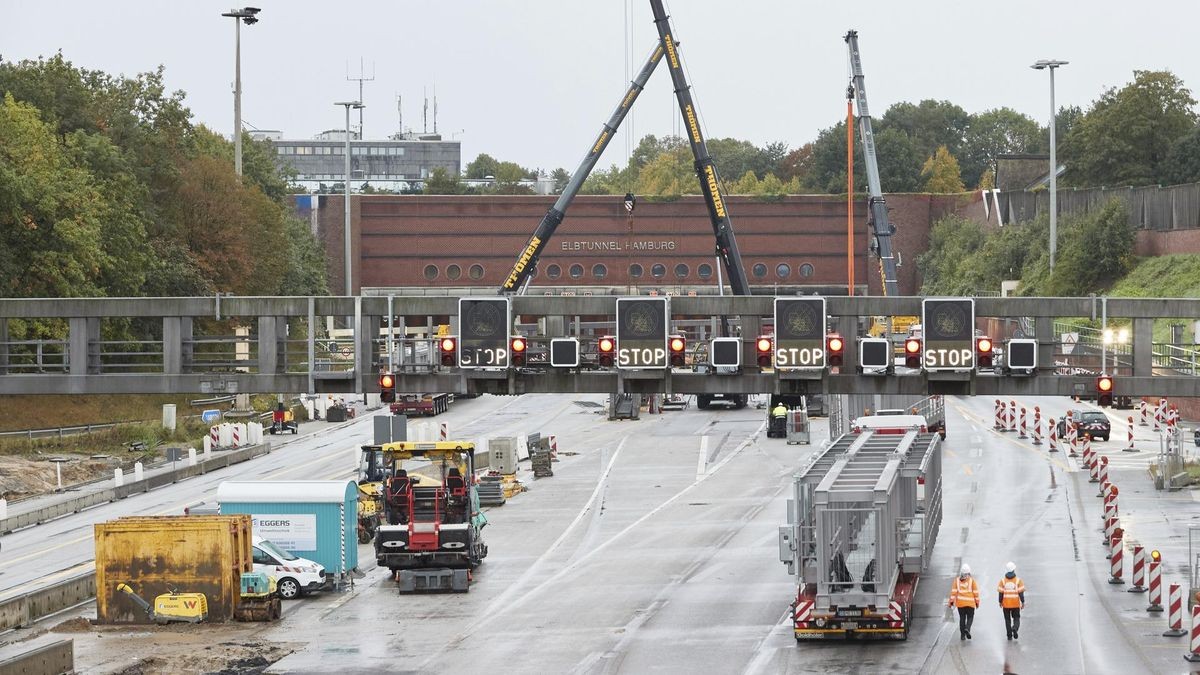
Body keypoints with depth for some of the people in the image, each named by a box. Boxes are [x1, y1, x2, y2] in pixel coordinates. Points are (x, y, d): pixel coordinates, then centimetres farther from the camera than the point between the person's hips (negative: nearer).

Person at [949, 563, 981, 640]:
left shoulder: (957, 580, 1)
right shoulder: (972, 580, -4)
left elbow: (953, 591, -2)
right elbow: (975, 592, -3)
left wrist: (951, 601, 1)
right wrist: (977, 602, 5)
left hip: (960, 603, 2)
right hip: (970, 603, -2)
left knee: (962, 618, 11)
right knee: (970, 617, 8)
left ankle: (962, 635, 11)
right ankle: (967, 628, -19)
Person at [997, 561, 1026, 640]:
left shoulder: (1002, 580, -4)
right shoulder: (1018, 580, -6)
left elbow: (1000, 593, -4)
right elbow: (1021, 592, -8)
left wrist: (1000, 602, 8)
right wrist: (1023, 602, -1)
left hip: (1006, 604, 1)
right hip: (1016, 604, -1)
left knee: (1008, 619, 12)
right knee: (1016, 618, 10)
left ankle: (1009, 636, 10)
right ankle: (1015, 628, -19)